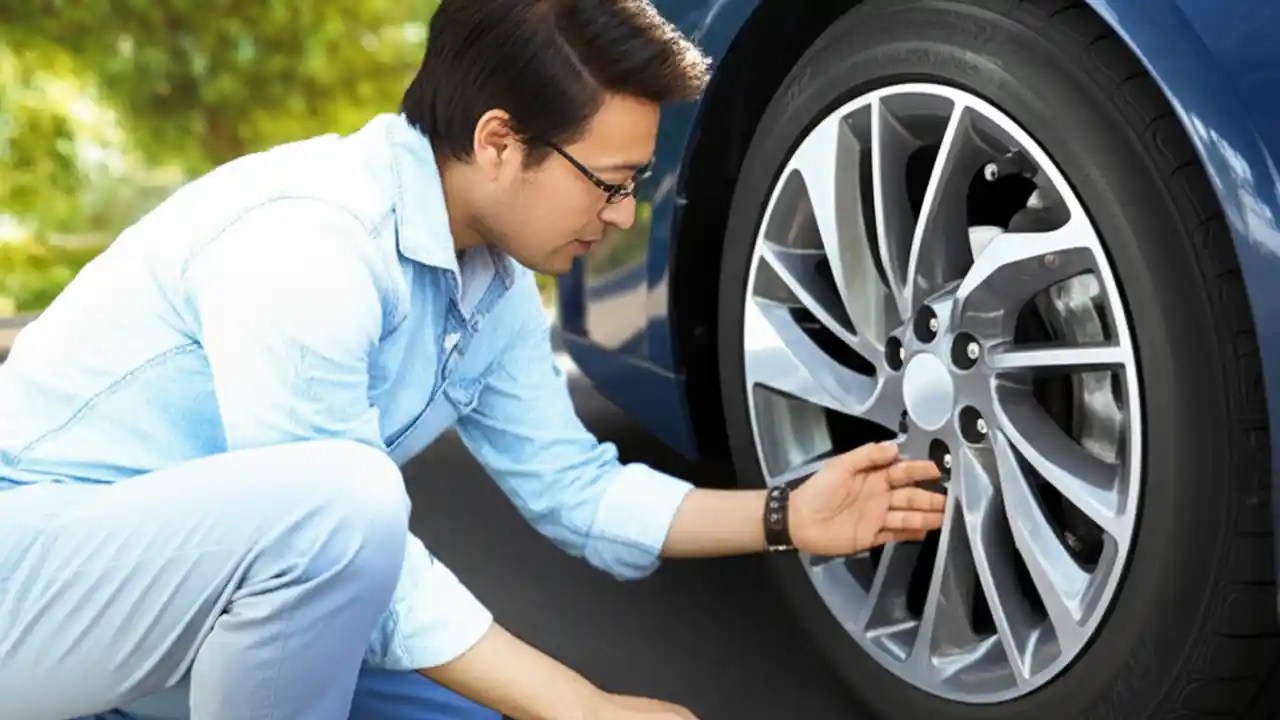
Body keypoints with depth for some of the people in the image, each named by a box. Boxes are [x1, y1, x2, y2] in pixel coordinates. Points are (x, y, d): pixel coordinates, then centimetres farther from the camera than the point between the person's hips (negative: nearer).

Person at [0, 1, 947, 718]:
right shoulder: (310, 241, -28)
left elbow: (571, 486, 9)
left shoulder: (496, 287, 1)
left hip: (185, 571, 9)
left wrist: (784, 520, -2)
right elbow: (341, 520, -29)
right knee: (341, 496, -35)